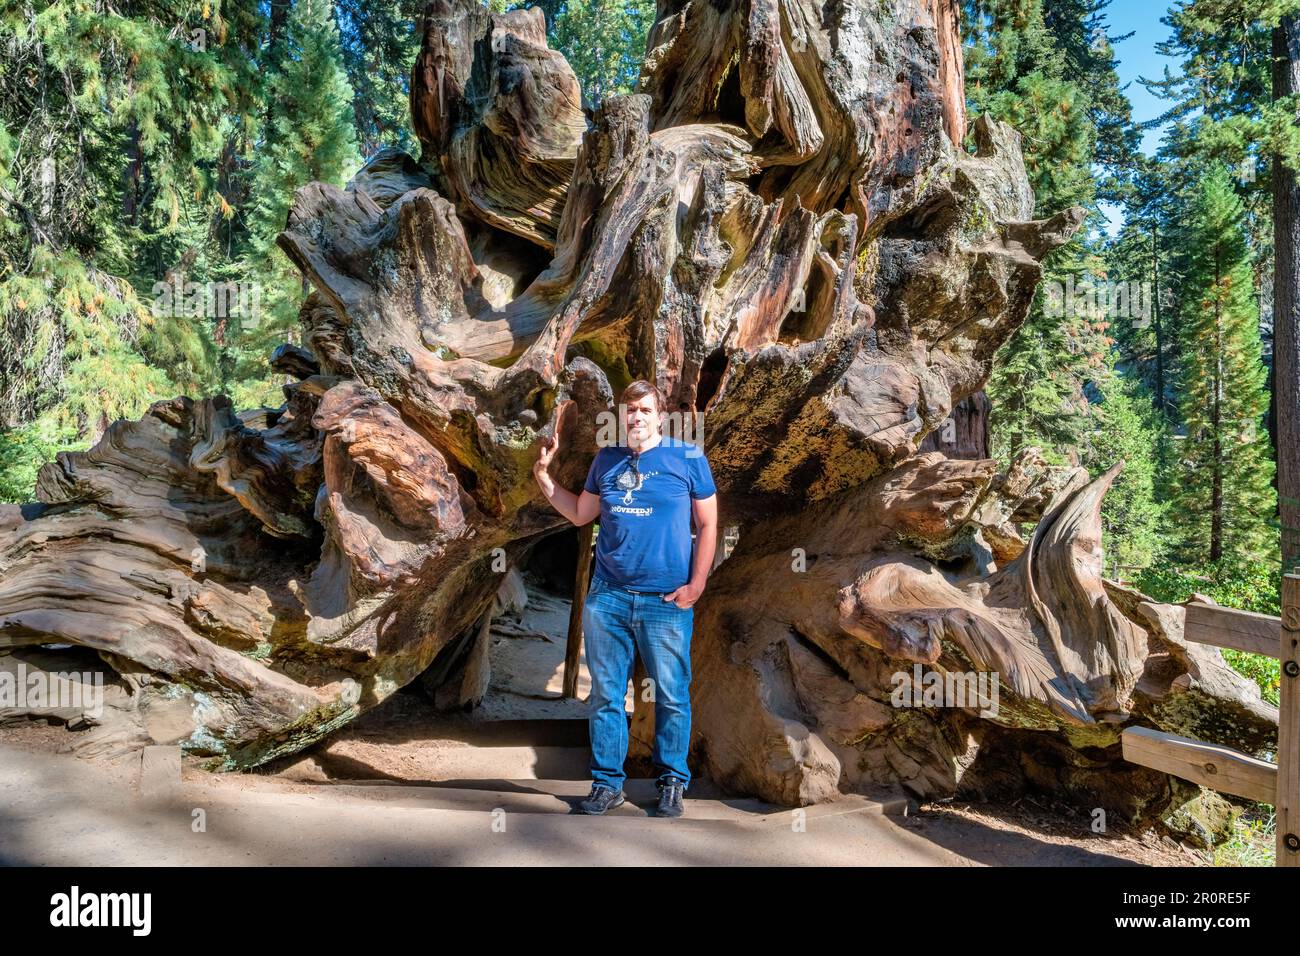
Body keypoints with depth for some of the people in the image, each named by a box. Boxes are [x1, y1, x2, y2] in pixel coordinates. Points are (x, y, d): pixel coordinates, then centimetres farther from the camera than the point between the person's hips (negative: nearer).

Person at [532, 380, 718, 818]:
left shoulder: (688, 457, 0)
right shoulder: (606, 459, 10)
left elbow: (707, 524, 1)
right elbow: (579, 513, 21)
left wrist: (695, 585, -6)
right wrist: (543, 476, 13)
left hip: (667, 600, -3)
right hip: (607, 596, 3)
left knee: (671, 696, 5)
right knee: (605, 694, 7)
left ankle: (672, 782, 20)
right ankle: (607, 782, 20)